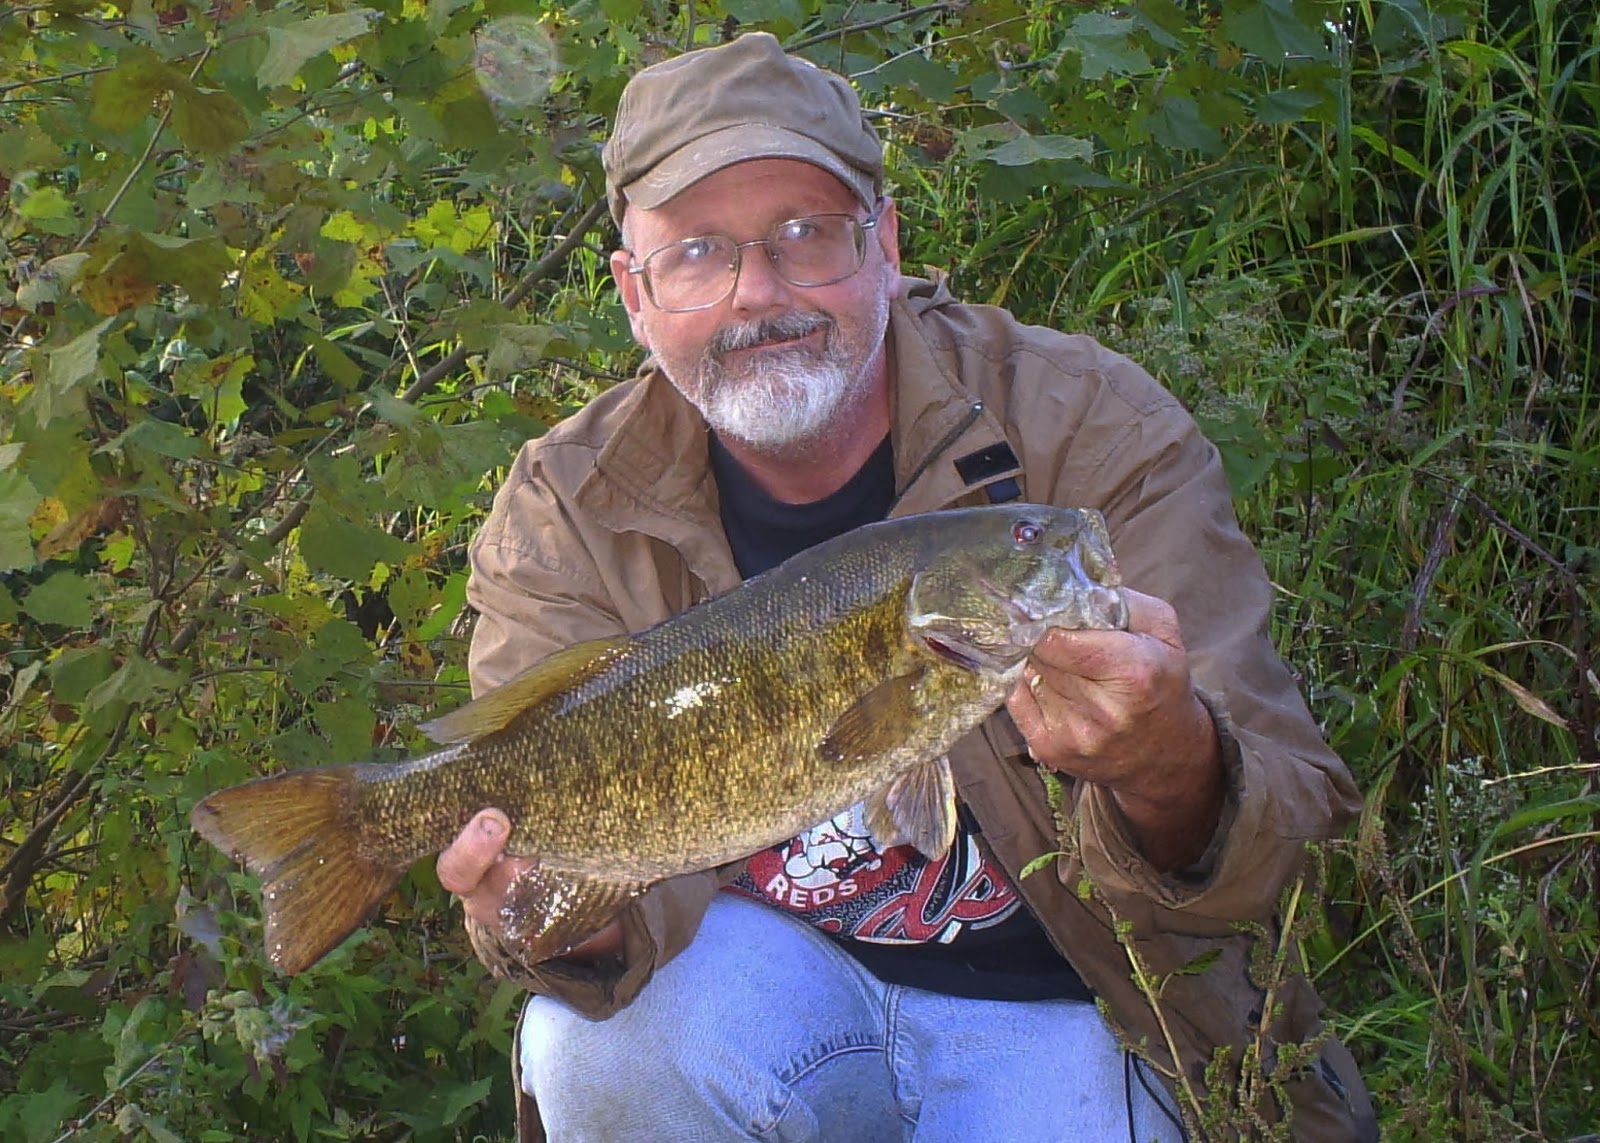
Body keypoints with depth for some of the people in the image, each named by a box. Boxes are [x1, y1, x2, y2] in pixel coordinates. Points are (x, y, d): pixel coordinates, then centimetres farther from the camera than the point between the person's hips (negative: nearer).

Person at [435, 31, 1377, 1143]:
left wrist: (1168, 770, -46)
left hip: (1047, 1004, -1)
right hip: (759, 965, 1)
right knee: (598, 1051, -28)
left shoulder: (1093, 428, -16)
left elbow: (1268, 842, -22)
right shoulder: (568, 517, -9)